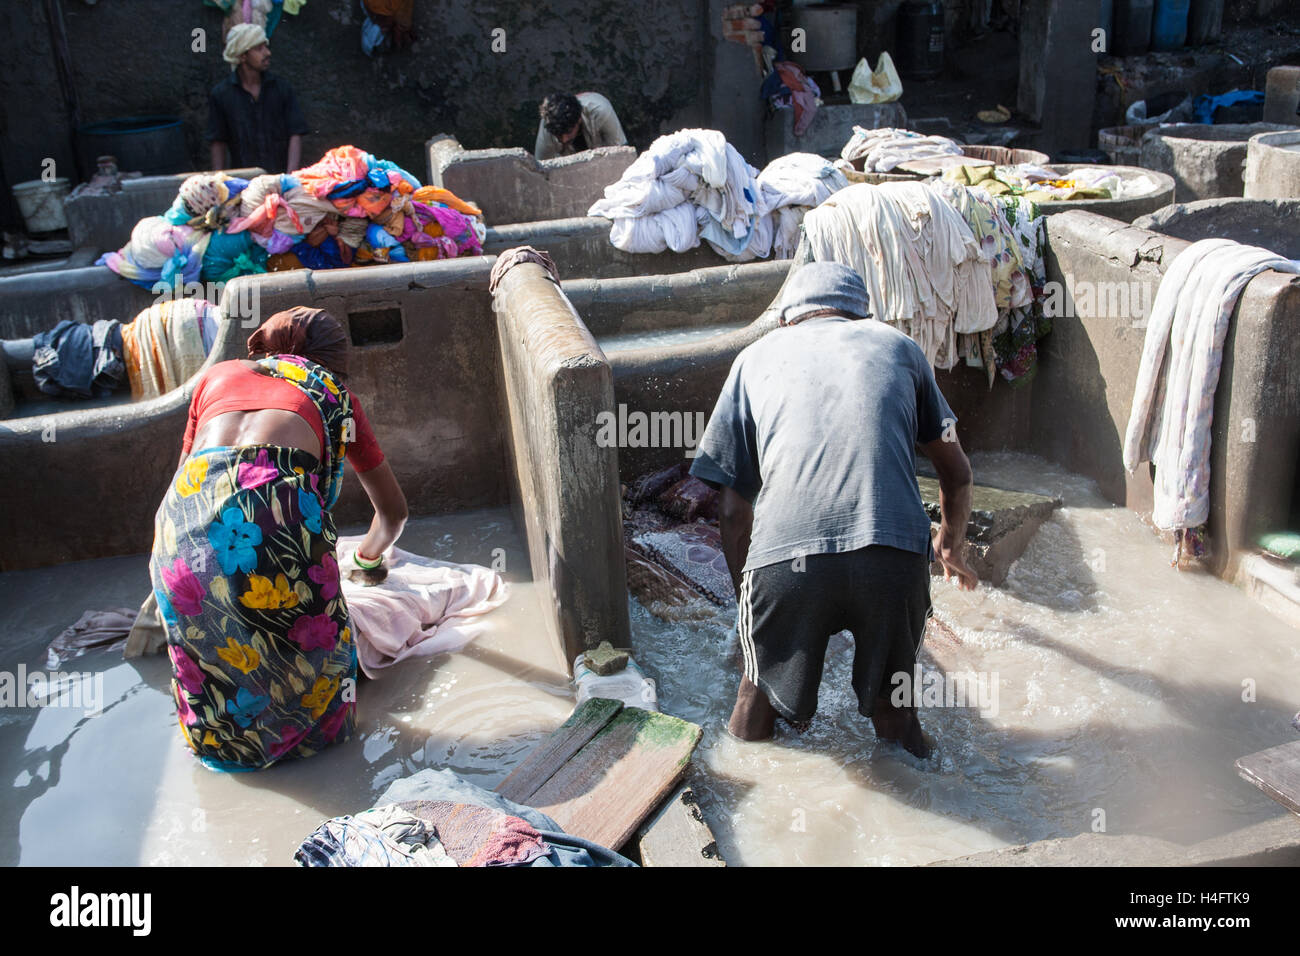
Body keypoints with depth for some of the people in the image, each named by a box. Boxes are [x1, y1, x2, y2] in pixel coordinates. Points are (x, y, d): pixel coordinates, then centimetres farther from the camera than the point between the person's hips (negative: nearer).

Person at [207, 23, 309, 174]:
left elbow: (295, 135, 2)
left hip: (280, 176, 1)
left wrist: (290, 177, -11)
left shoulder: (282, 88, 7)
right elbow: (218, 143, 8)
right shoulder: (221, 94, 6)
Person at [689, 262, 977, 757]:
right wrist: (950, 547, 51)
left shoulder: (757, 356, 23)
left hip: (784, 560, 0)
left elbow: (733, 509, 19)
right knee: (893, 700, 27)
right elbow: (957, 472, 33)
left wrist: (745, 597, 33)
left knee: (763, 691, 25)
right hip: (894, 554, 1)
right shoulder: (896, 344, 26)